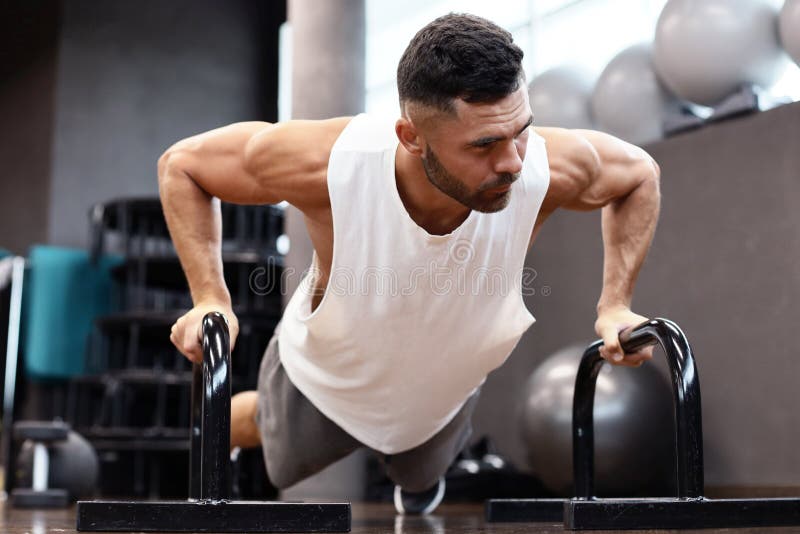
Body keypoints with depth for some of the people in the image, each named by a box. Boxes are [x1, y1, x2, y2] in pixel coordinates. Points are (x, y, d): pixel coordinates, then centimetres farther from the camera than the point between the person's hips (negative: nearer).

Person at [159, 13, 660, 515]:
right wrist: (210, 299, -34)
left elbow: (639, 174, -14)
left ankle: (416, 474, 74)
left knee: (419, 477, 36)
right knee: (282, 463, 31)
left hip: (445, 391, 2)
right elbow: (181, 163, -24)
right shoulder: (328, 163, -43)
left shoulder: (548, 168, -39)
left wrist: (614, 305, -23)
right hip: (323, 381, -2)